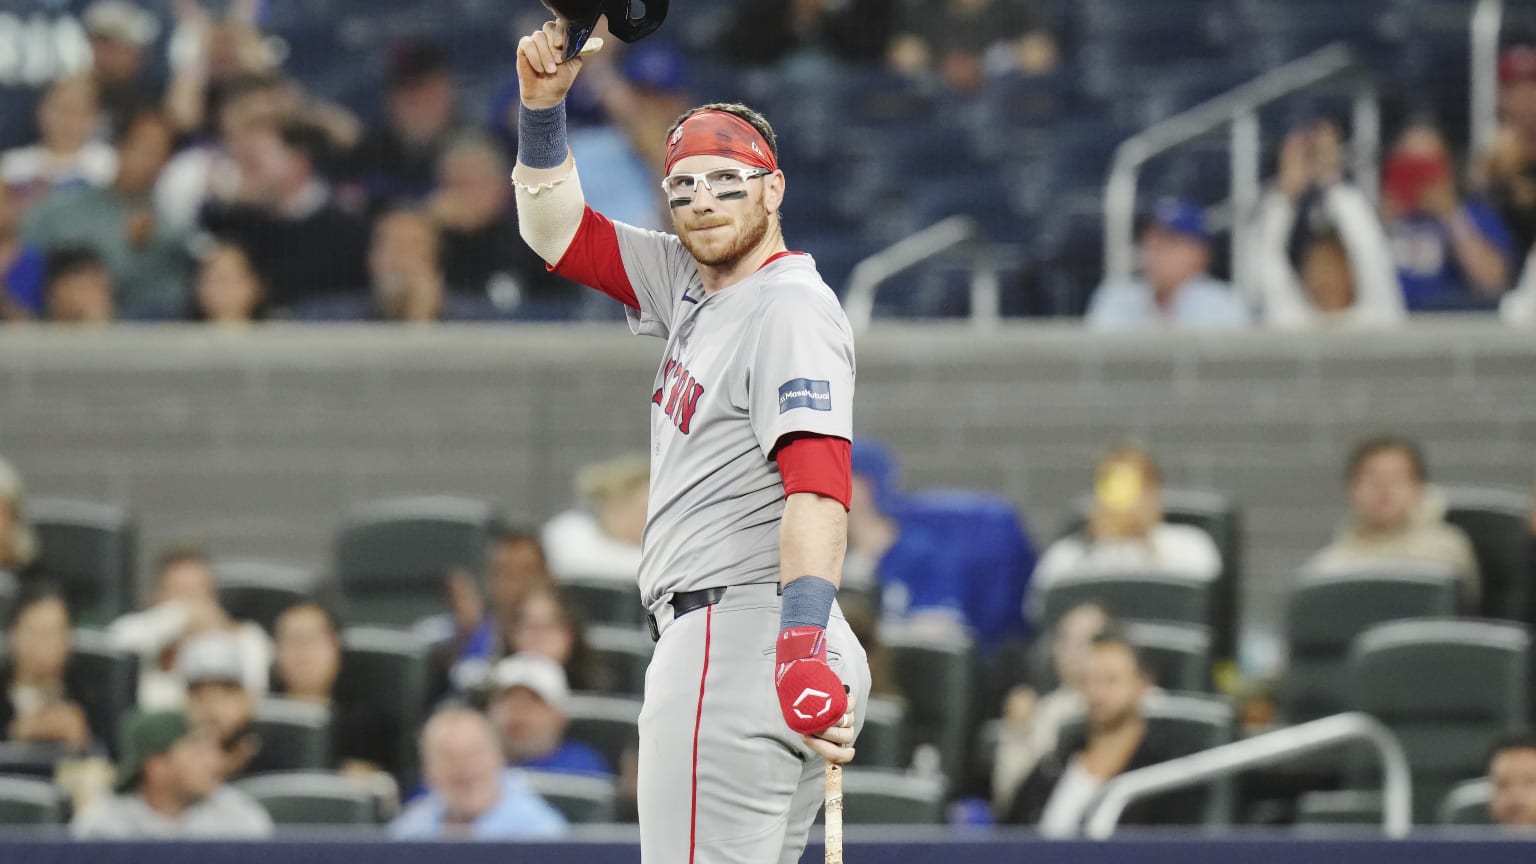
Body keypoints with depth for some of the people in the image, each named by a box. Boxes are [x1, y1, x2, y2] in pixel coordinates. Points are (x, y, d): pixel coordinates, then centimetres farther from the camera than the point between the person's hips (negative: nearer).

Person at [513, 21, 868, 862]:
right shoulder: (693, 284, 17)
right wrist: (543, 108, 7)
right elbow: (558, 230, 25)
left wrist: (801, 642, -37)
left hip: (736, 628, -10)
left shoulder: (791, 306, -11)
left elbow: (816, 478, -25)